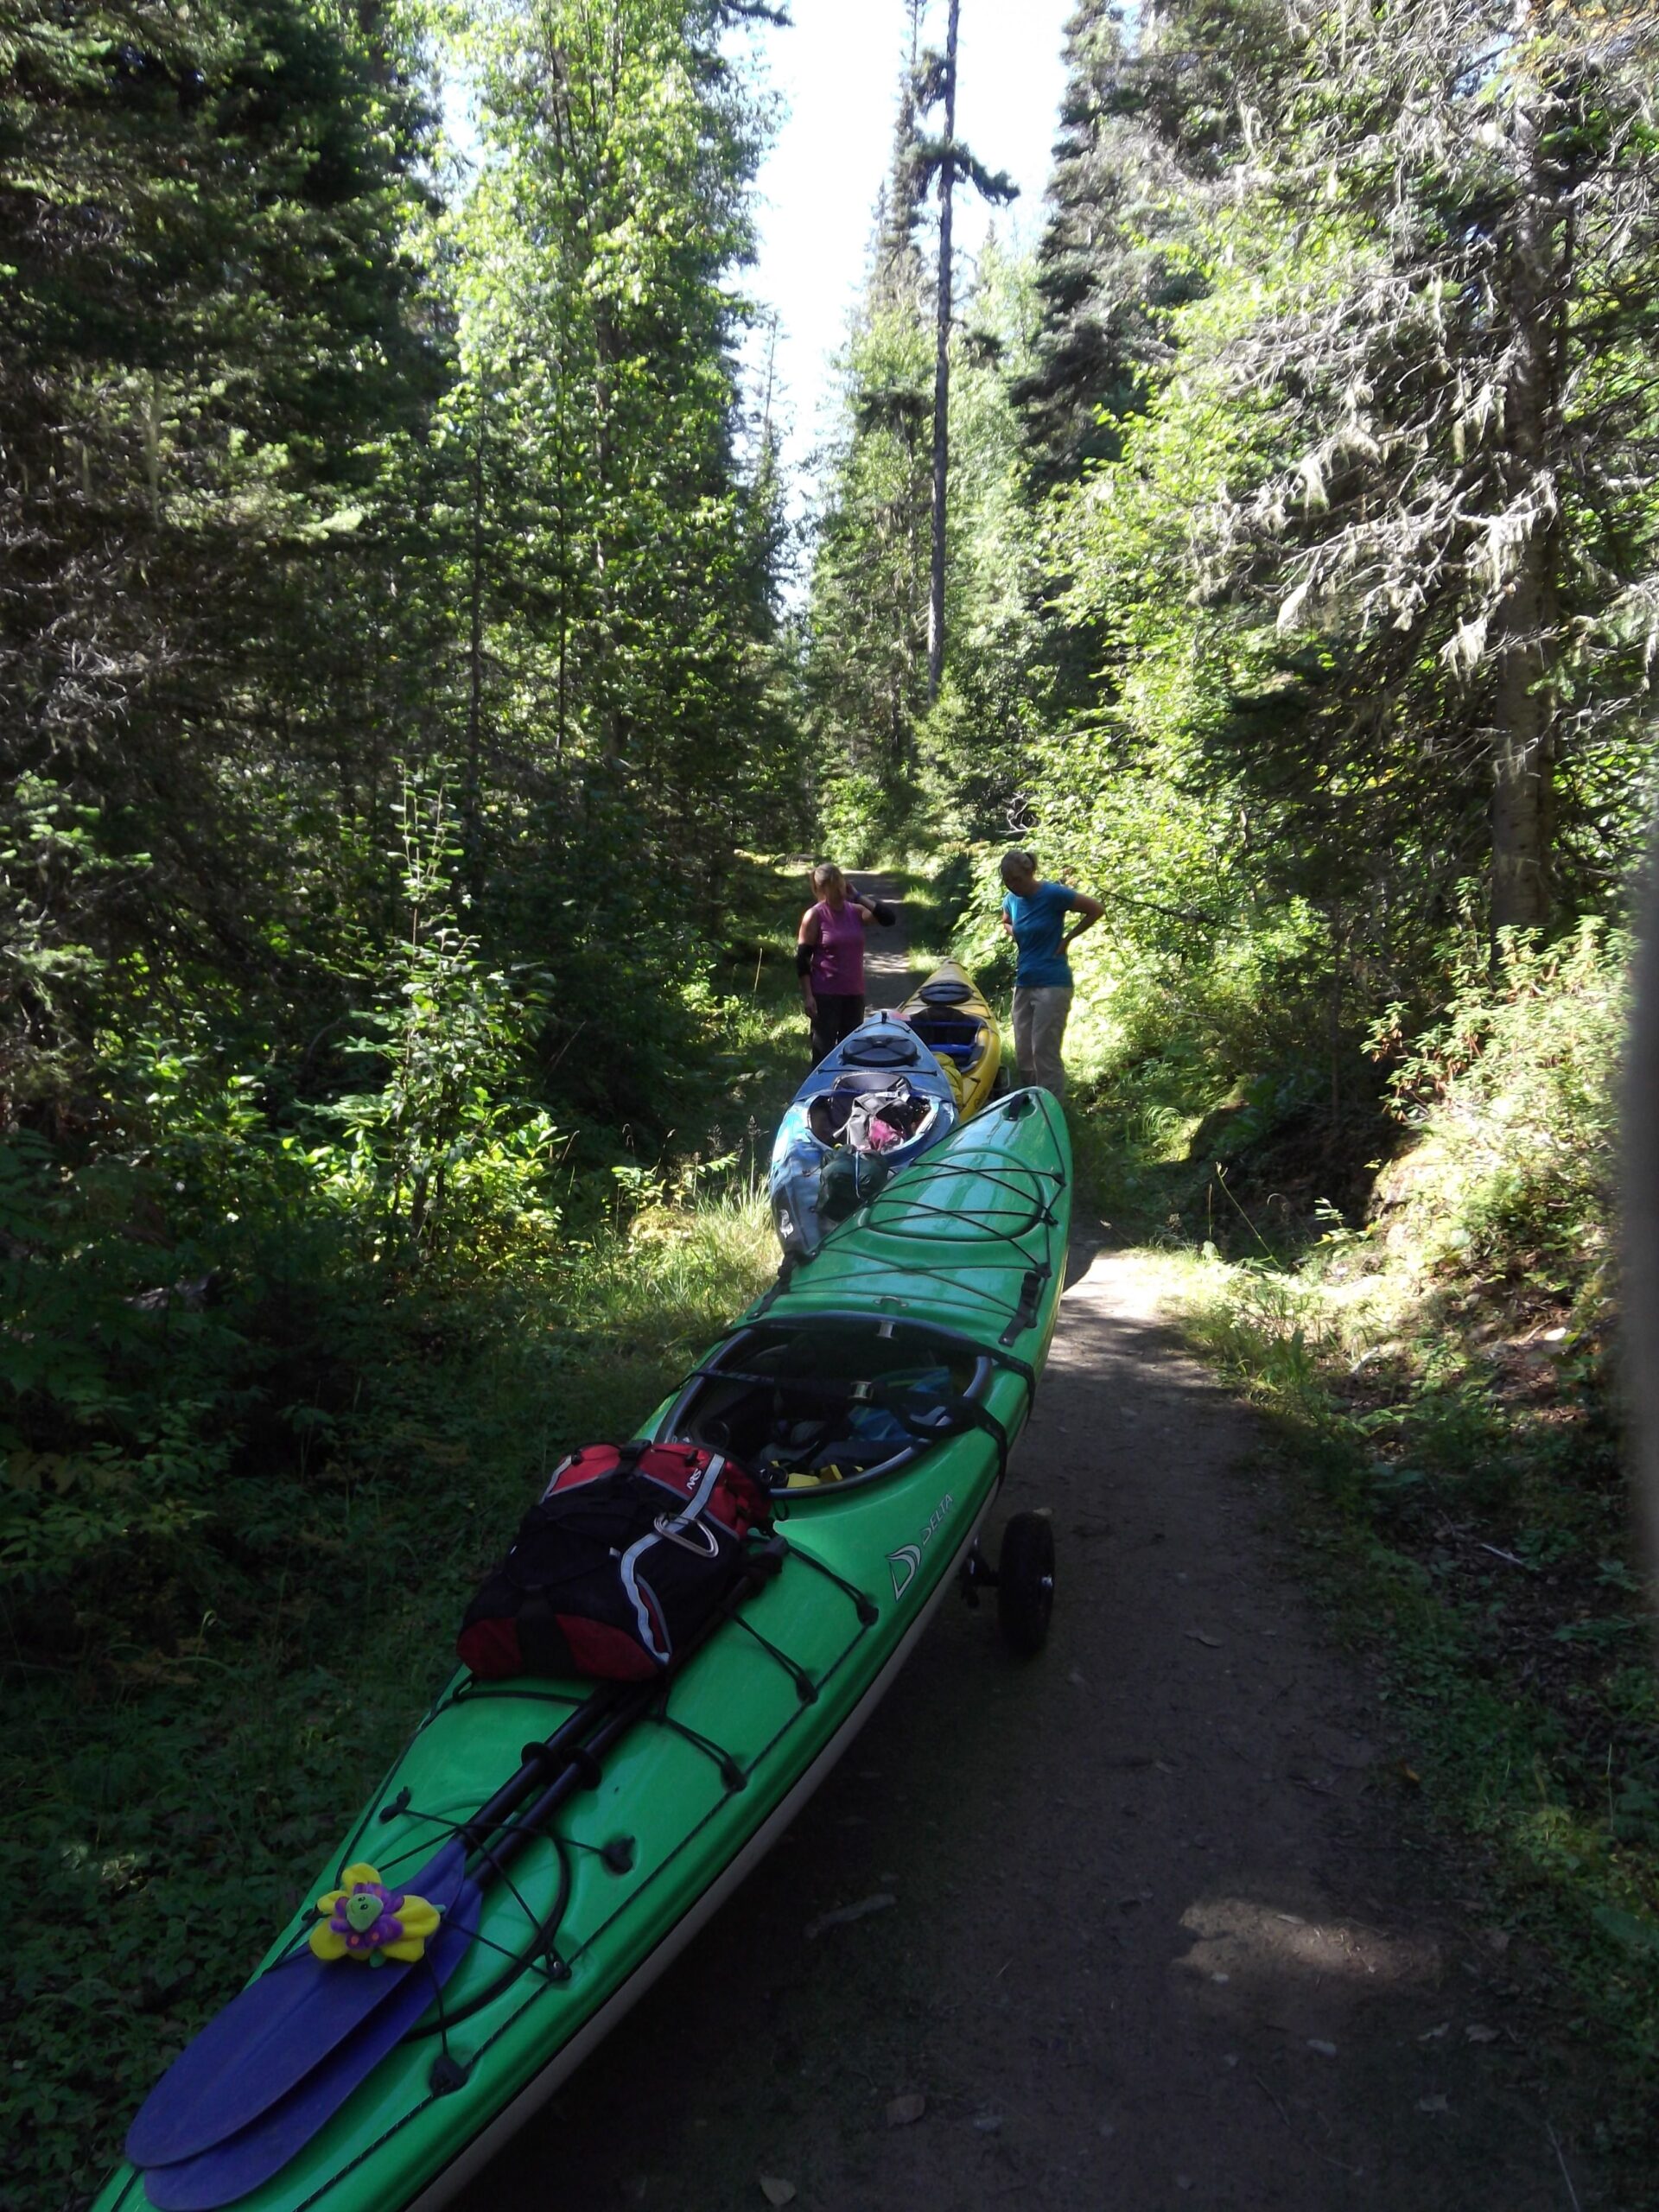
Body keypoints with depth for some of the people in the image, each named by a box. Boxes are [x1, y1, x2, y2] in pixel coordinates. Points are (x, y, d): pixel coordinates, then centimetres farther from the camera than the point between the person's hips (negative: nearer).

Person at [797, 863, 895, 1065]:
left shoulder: (855, 912, 6)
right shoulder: (814, 916, -7)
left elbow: (888, 918, -5)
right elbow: (802, 959, -7)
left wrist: (858, 897, -6)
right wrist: (808, 996, -14)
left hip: (854, 993, 5)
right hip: (825, 994, -5)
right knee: (824, 1051, -2)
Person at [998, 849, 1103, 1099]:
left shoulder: (1053, 894, -12)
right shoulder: (1011, 900, 7)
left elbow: (1097, 909, -7)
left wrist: (1067, 939, -7)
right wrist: (1017, 936, 9)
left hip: (1052, 985, -7)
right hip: (1023, 984, 7)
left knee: (1045, 1053, -9)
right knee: (1023, 1054, 10)